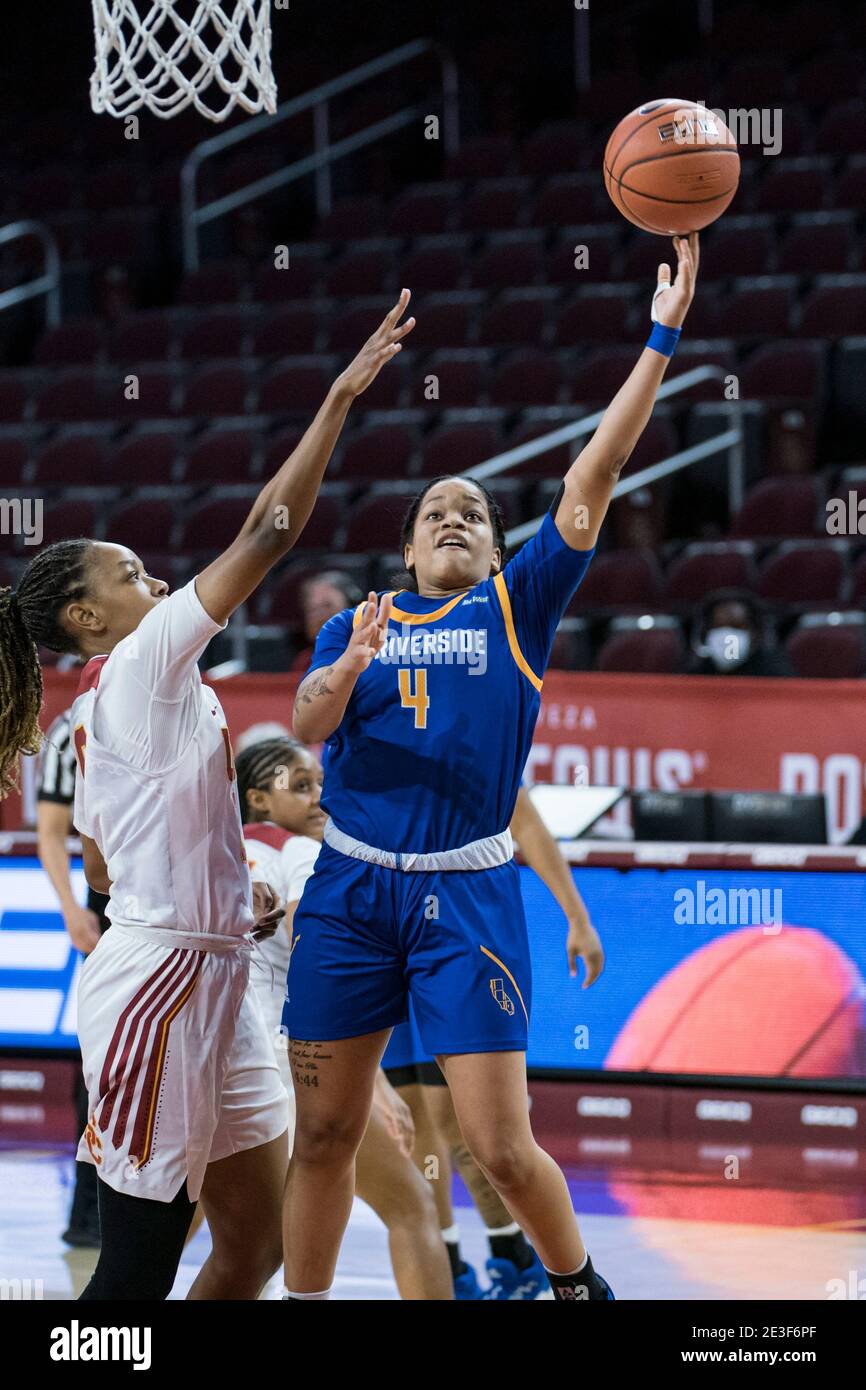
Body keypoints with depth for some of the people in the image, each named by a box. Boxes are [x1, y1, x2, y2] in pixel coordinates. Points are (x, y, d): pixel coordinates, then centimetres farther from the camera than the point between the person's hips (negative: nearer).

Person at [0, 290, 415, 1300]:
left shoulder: (101, 711, 17)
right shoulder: (141, 667, -9)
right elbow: (268, 534, -14)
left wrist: (225, 898, 16)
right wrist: (342, 396, -11)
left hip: (211, 981, 10)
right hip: (157, 983, -10)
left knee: (259, 1238, 11)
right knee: (138, 1270, -8)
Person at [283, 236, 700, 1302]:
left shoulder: (518, 606, 7)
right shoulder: (358, 622, 12)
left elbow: (595, 474, -1)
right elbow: (307, 725, -4)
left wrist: (662, 340, -8)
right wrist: (353, 664, -25)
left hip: (468, 894, -2)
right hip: (350, 891, 2)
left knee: (503, 1148, -6)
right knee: (324, 1135, 4)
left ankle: (578, 1284, 18)